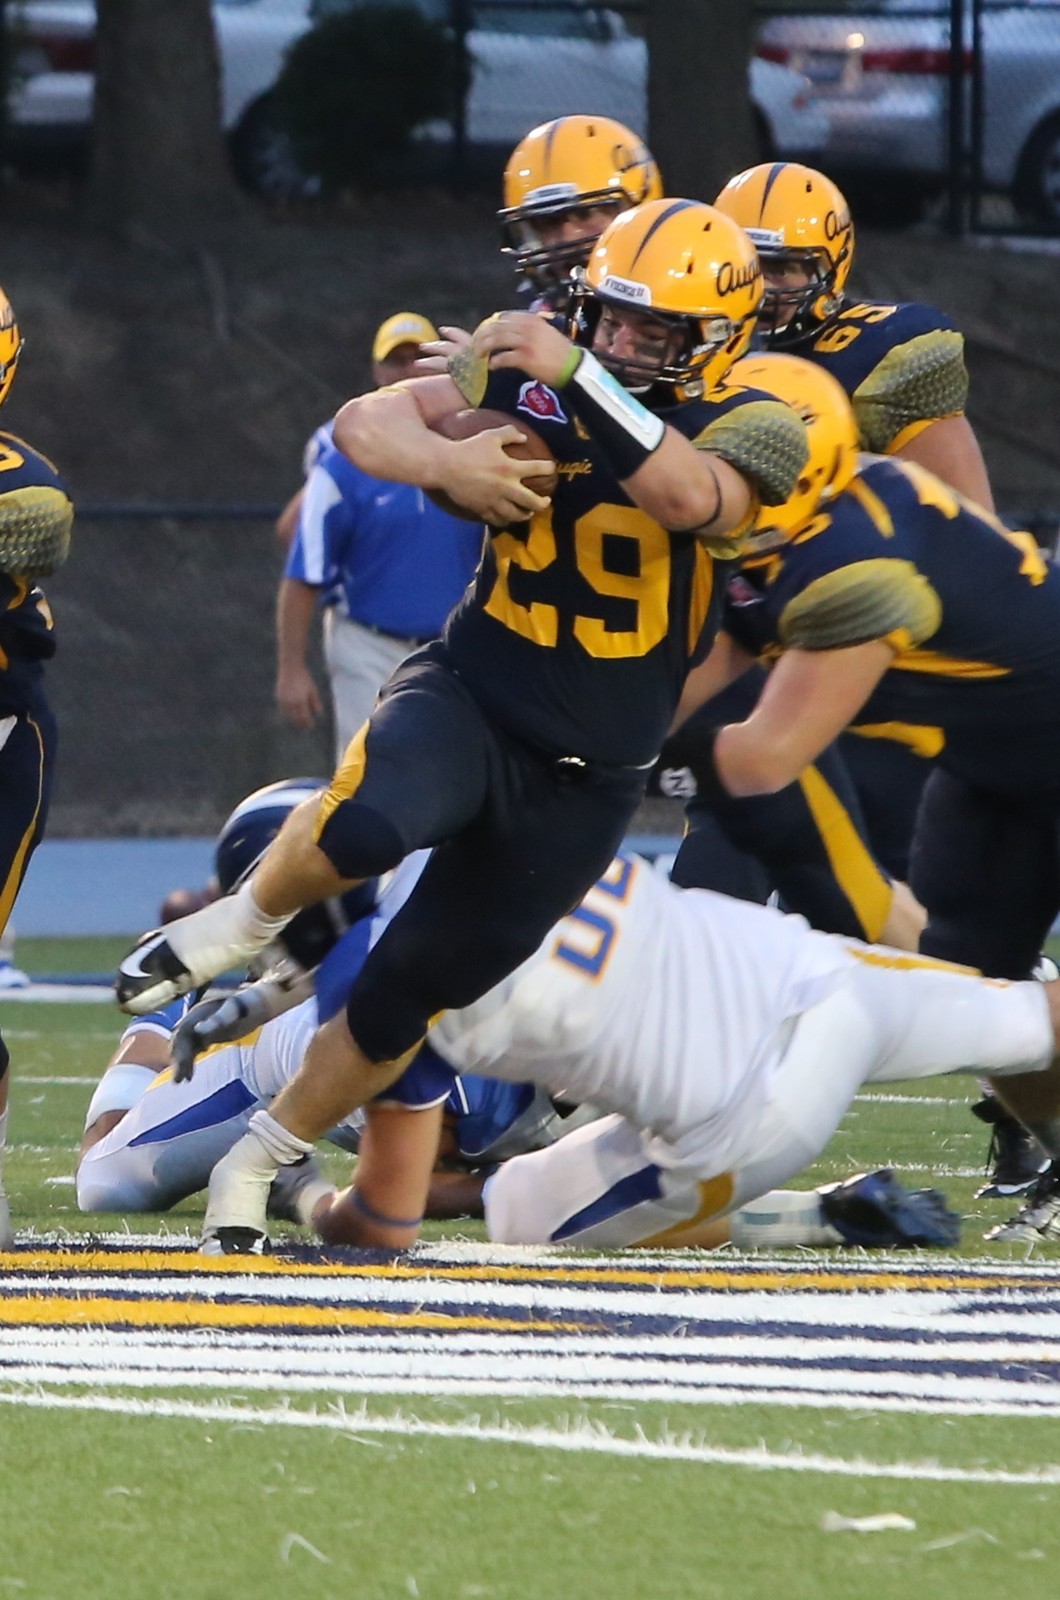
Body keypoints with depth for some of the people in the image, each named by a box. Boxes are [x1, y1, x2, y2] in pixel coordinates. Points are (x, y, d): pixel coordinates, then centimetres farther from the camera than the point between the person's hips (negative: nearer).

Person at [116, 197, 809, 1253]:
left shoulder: (744, 431, -9)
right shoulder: (528, 372, -1)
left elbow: (691, 496, -32)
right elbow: (366, 423, -2)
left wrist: (579, 377, -36)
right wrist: (446, 461, -23)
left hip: (581, 779, 0)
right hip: (466, 693, 0)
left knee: (401, 1002, 7)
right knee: (366, 825, -36)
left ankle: (259, 1161, 29)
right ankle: (247, 922, -6)